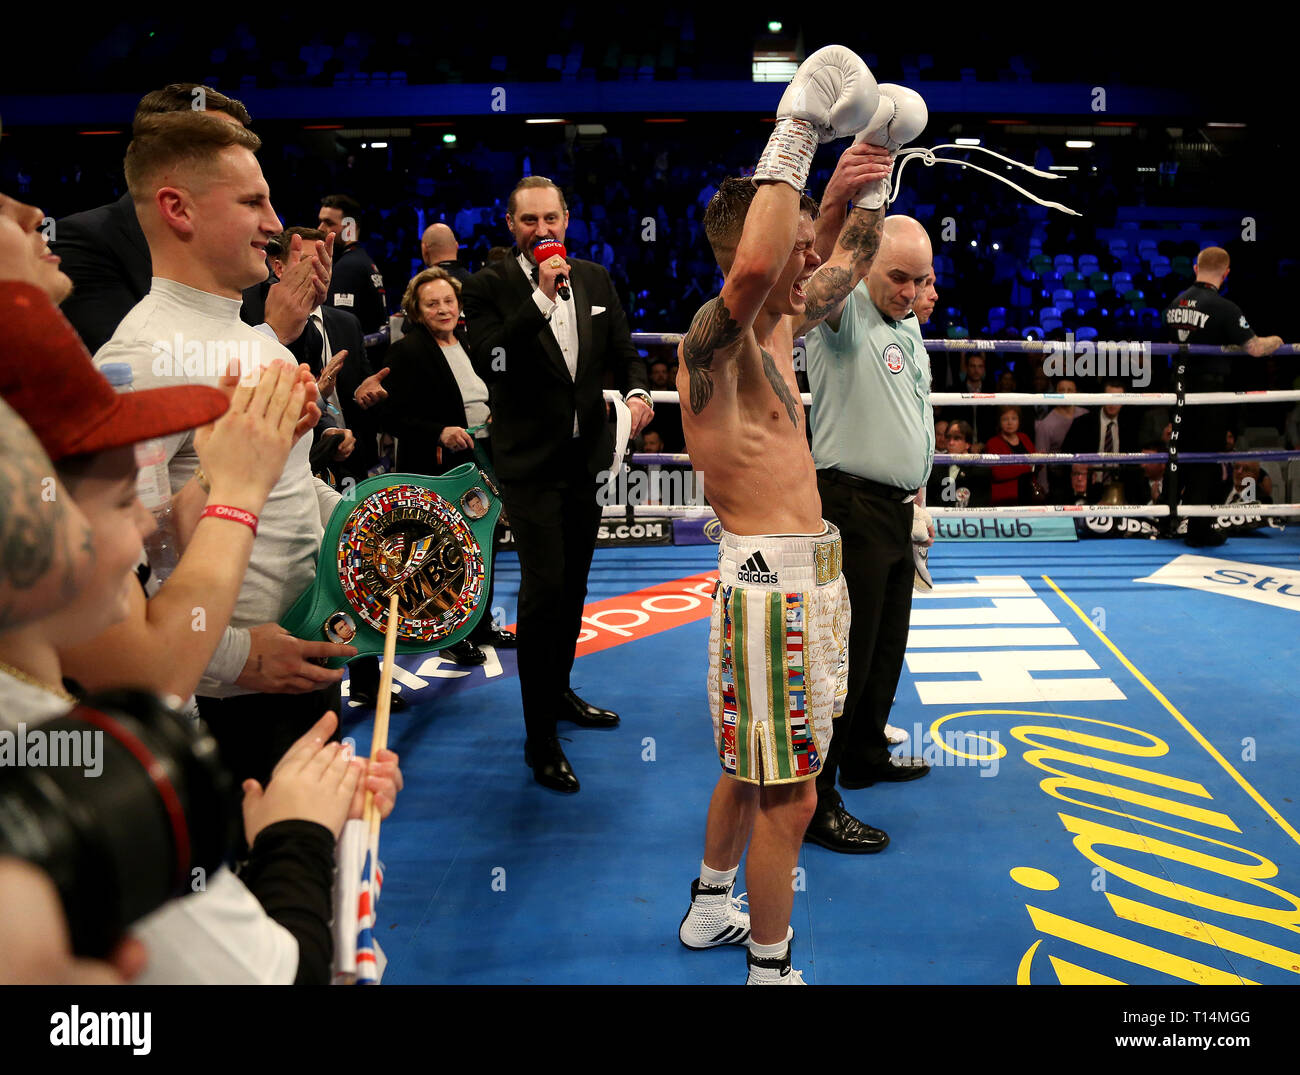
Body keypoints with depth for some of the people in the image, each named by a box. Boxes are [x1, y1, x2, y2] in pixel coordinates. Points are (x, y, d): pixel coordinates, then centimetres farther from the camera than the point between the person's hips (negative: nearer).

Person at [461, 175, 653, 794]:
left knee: (573, 584, 18)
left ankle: (559, 691, 38)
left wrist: (637, 391, -11)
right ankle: (540, 739, -1)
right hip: (530, 463, -6)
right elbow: (489, 363, -22)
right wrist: (542, 297, -25)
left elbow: (622, 351, 11)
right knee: (543, 587, -12)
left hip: (587, 458, 6)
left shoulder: (595, 280, 8)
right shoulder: (489, 286, -8)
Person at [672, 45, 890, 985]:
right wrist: (797, 131, -29)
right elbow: (751, 266, -39)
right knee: (788, 797, 0)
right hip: (772, 579, -10)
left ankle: (711, 909, 41)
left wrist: (874, 166, 13)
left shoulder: (781, 327, 11)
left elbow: (851, 260, 26)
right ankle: (771, 969, 17)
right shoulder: (714, 337, -15)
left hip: (809, 572, 10)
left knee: (754, 764, 22)